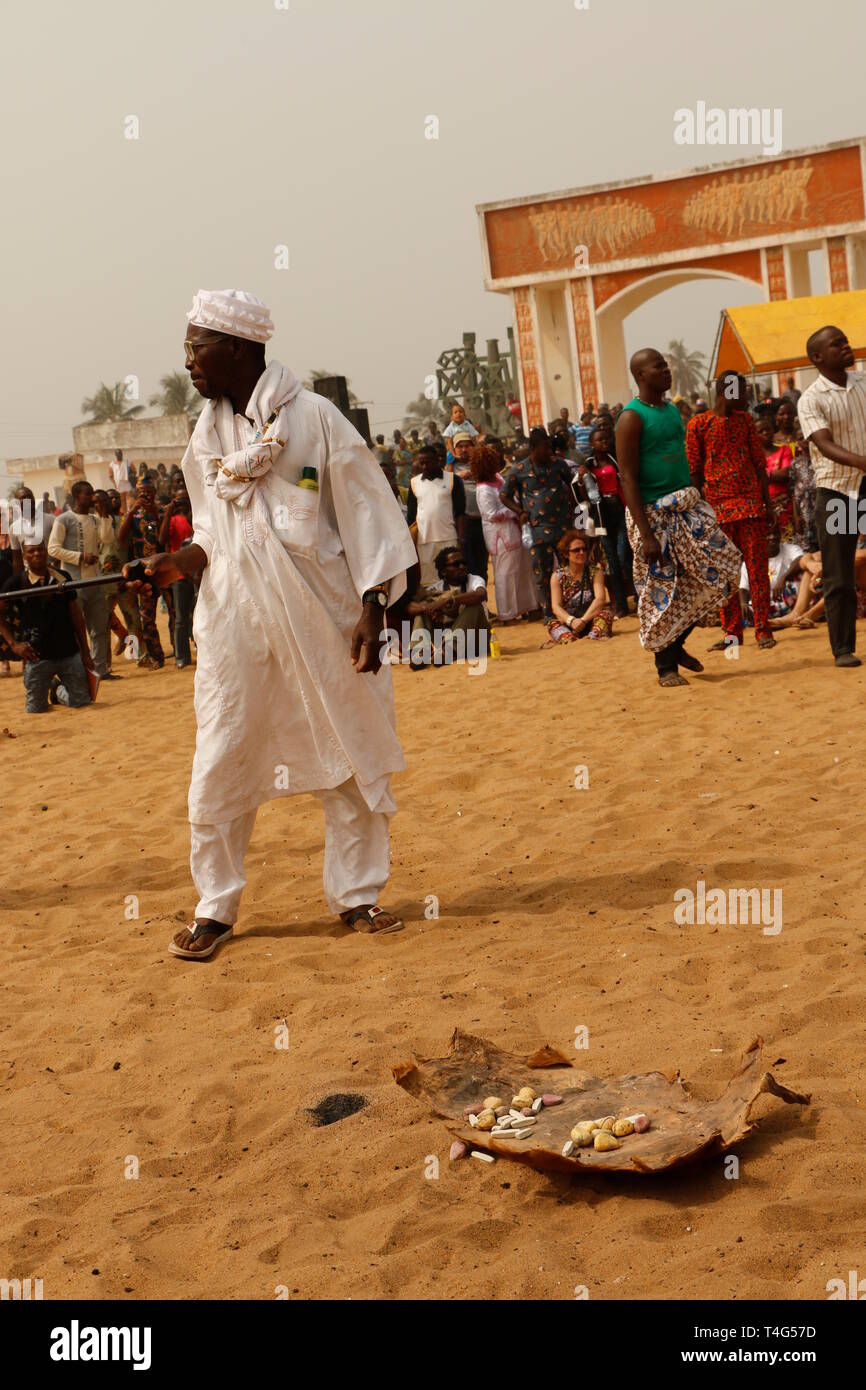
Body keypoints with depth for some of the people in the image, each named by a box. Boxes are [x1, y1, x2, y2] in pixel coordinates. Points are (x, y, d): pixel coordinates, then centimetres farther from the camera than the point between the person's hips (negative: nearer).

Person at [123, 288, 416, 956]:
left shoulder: (314, 417, -7)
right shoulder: (206, 435, 7)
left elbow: (366, 512, -5)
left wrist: (371, 608, -10)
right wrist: (184, 561, -5)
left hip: (322, 615, -3)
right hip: (235, 618, 3)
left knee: (350, 754, 6)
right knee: (221, 764, 3)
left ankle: (358, 894, 22)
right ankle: (215, 907, 17)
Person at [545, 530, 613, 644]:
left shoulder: (595, 572, 1)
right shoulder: (557, 576, 2)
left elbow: (600, 599, -14)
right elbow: (556, 607, -8)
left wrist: (583, 620, -28)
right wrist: (571, 621, -29)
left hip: (592, 620, 0)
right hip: (568, 623, 0)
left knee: (606, 613, -29)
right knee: (553, 624, -28)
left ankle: (593, 636, -53)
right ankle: (567, 638, -54)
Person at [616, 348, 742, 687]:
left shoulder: (673, 410, 13)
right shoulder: (632, 417, -11)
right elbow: (628, 479, -16)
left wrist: (696, 504, 19)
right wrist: (646, 535, -21)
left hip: (686, 506, 7)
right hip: (653, 513, -7)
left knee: (721, 569, 1)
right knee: (661, 590, -1)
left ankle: (676, 643, 17)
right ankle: (665, 666, 13)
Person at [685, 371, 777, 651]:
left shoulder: (745, 420, 11)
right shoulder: (698, 424, -1)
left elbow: (759, 464, 12)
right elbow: (694, 470, 0)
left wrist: (768, 504, 7)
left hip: (750, 502, 2)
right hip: (716, 505, -2)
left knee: (757, 567, -1)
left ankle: (762, 629, 4)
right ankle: (732, 631, 12)